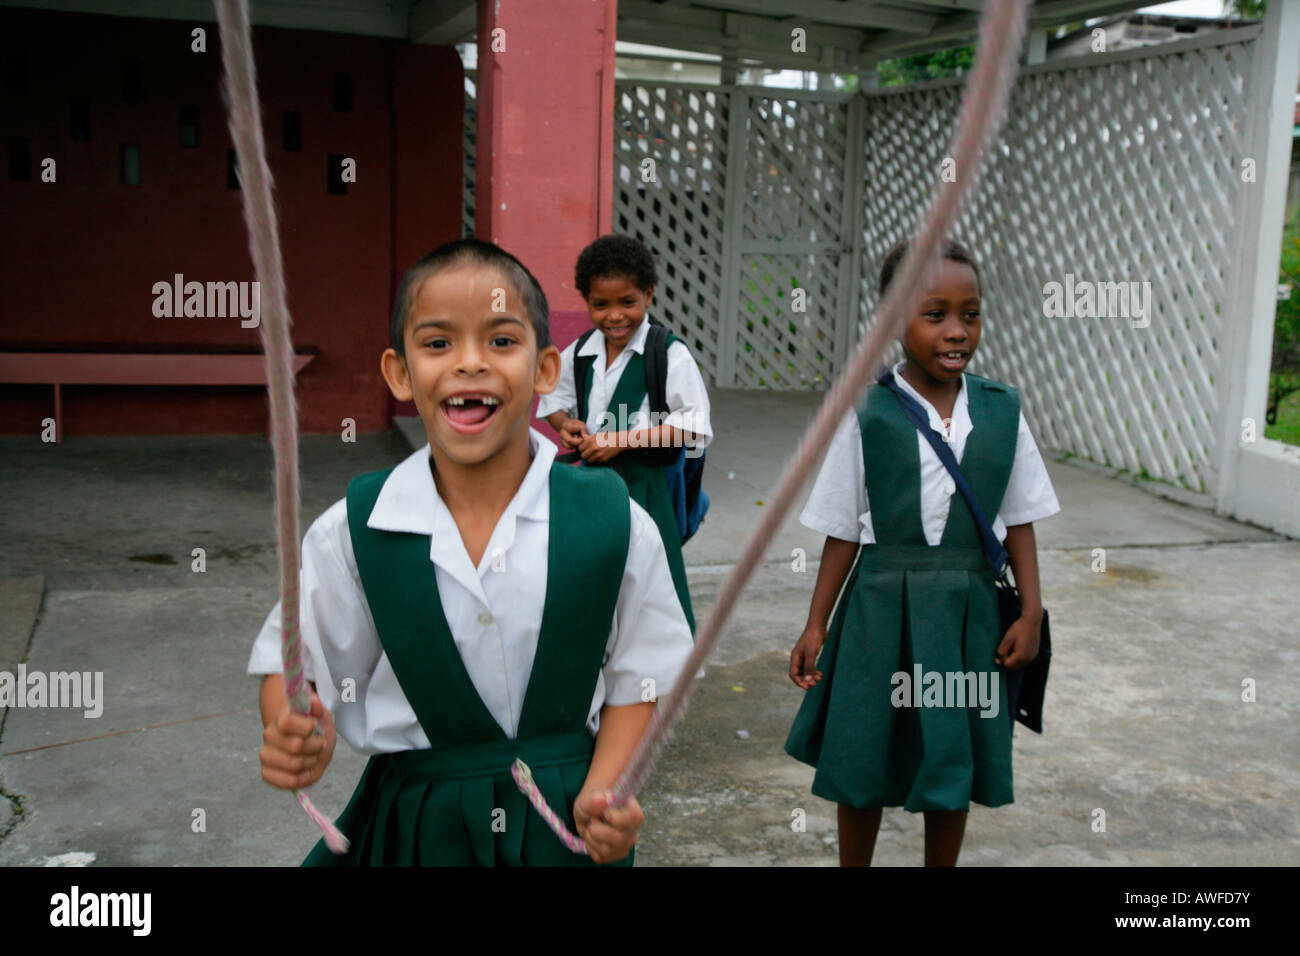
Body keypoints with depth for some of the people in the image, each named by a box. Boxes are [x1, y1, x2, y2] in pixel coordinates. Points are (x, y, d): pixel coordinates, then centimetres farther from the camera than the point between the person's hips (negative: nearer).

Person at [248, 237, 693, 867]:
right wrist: (292, 737, -20)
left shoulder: (618, 524, -10)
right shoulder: (350, 534, -9)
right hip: (413, 824, 1)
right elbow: (292, 661, 0)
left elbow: (638, 679, -1)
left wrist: (600, 791, -14)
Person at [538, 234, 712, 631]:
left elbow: (694, 427, -15)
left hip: (643, 485, -5)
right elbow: (554, 397, 23)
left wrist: (621, 440, -18)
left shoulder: (670, 353, -12)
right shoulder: (578, 353, 5)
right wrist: (566, 425, 0)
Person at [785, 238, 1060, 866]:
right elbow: (843, 531, -3)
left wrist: (1031, 613, 0)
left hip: (968, 609, 2)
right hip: (883, 606, -2)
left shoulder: (1001, 411, -1)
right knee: (863, 766, 11)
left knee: (954, 766, 14)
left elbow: (1019, 521, 5)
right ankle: (853, 864, 33)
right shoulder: (867, 415, -8)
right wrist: (815, 626, -1)